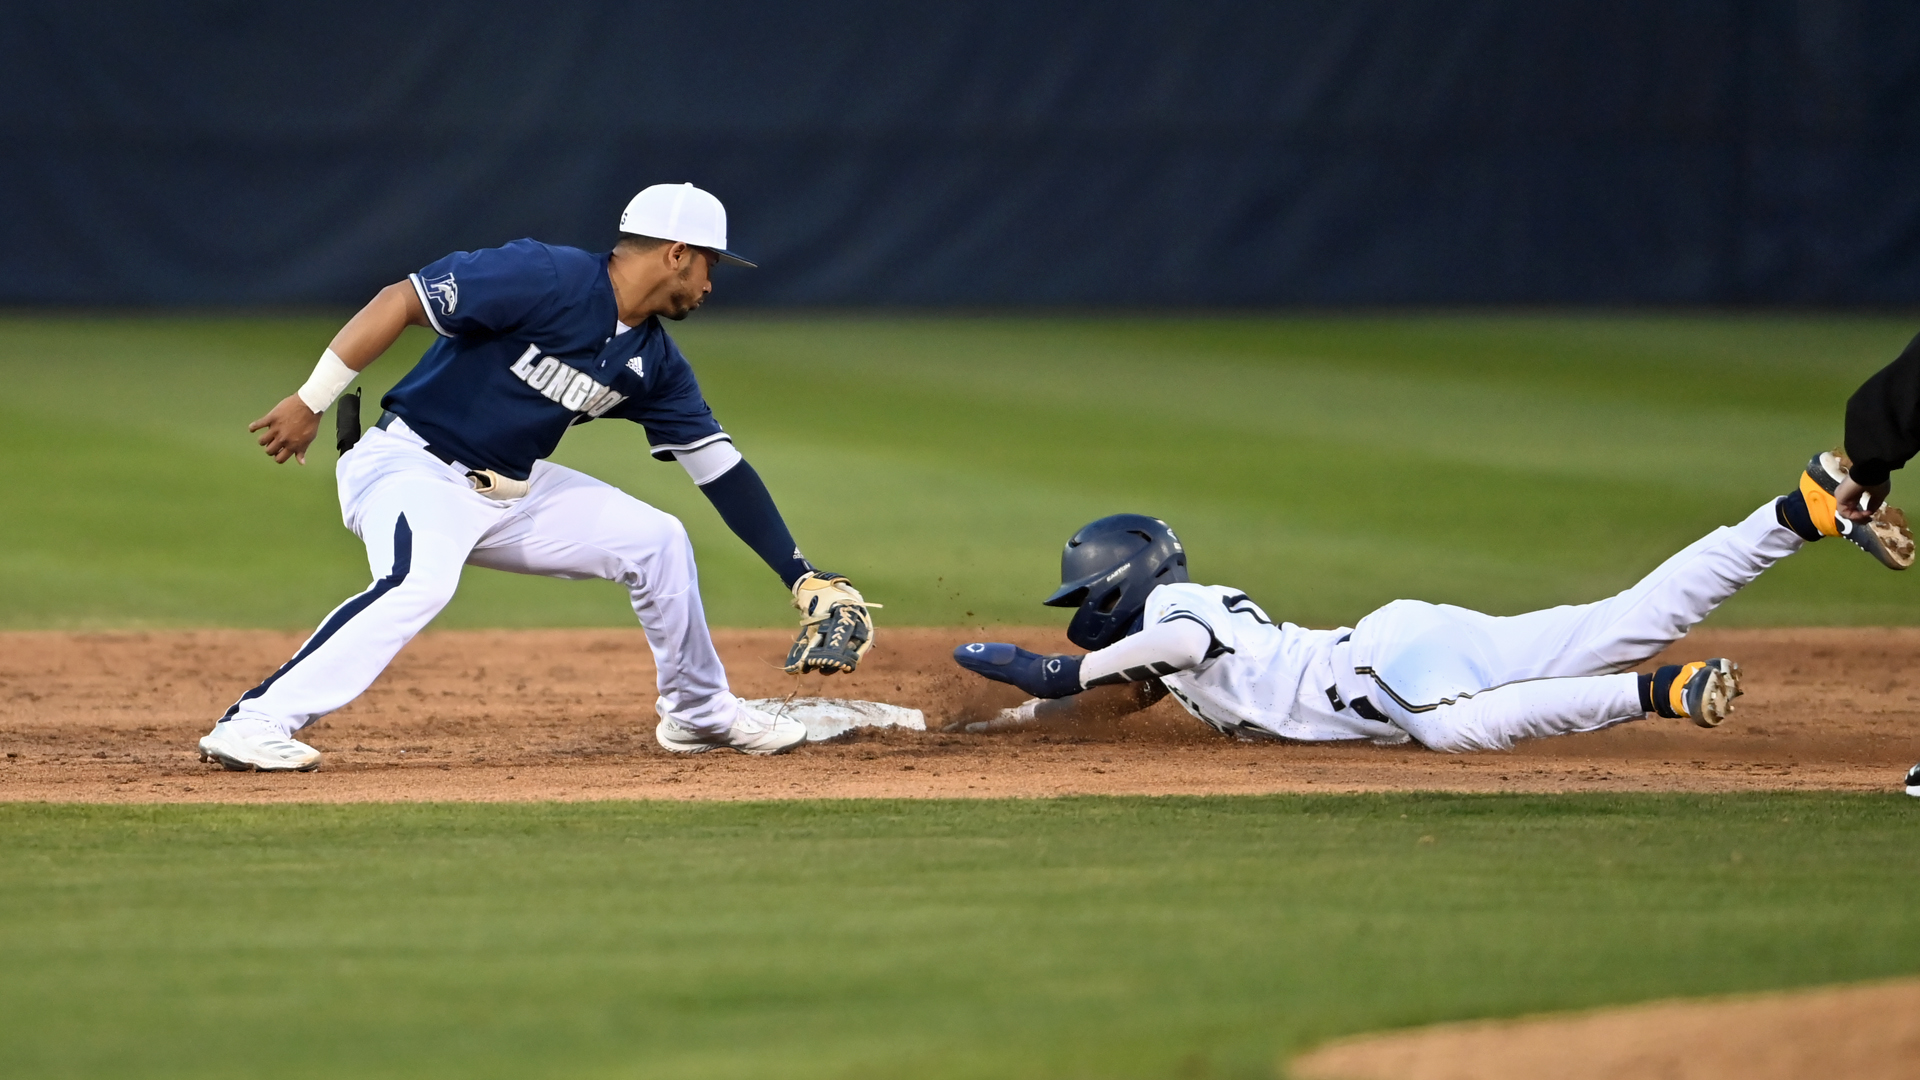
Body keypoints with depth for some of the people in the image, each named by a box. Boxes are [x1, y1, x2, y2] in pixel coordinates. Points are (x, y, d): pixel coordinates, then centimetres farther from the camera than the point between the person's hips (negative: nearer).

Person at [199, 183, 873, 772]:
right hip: (411, 466, -8)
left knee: (655, 539, 7)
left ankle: (701, 713, 27)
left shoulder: (652, 362, 6)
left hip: (509, 493, 8)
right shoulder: (546, 279, -19)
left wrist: (801, 577, 6)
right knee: (420, 583, -36)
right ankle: (252, 726, -38)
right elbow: (400, 301, -22)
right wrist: (311, 404, -25)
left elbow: (720, 467, 11)